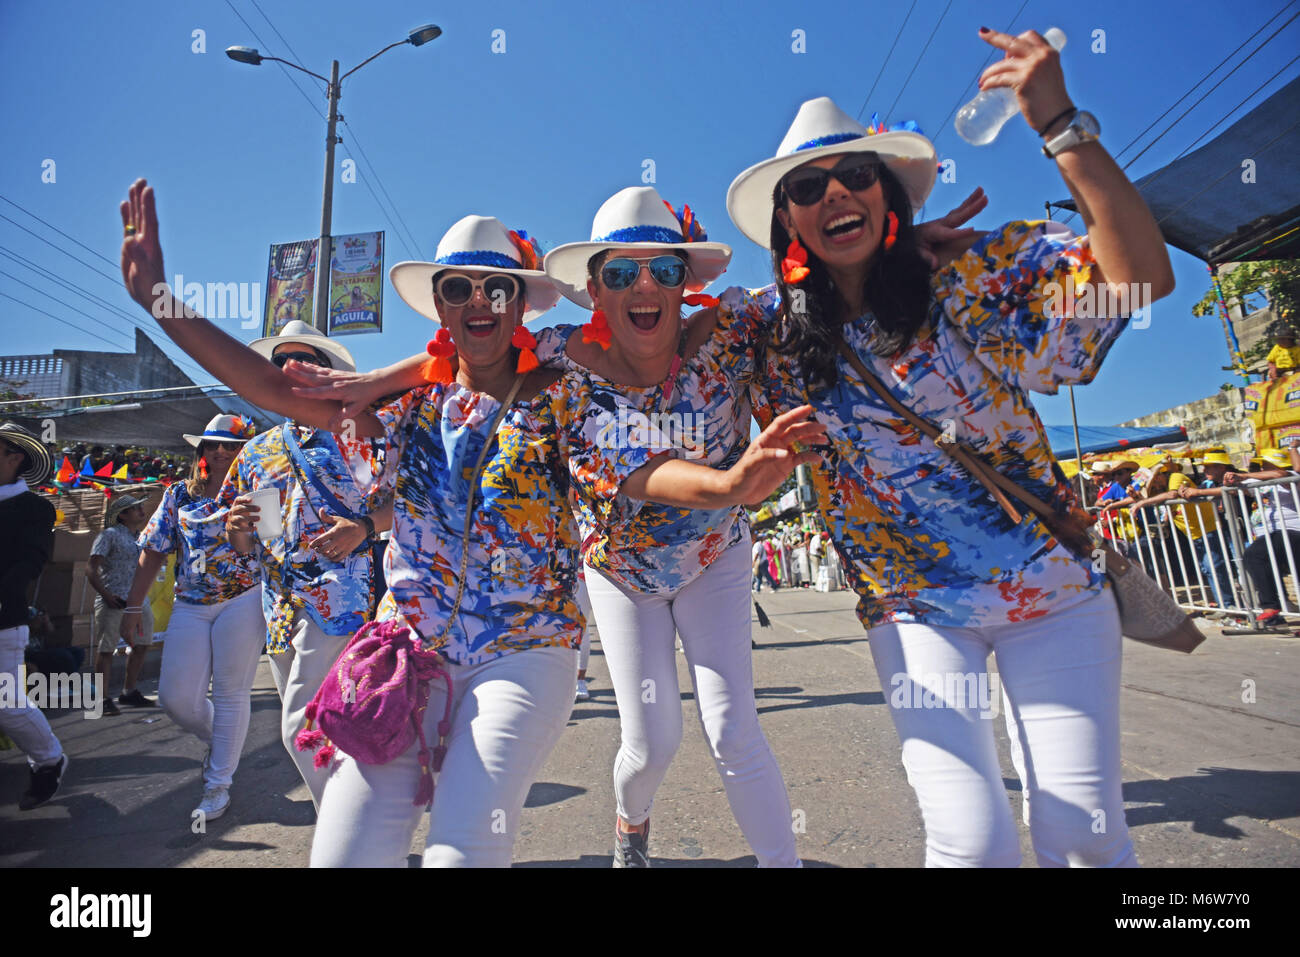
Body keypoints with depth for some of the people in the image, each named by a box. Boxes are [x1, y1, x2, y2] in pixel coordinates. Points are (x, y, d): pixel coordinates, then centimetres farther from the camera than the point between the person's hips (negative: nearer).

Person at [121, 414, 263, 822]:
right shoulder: (179, 495, 10)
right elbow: (153, 552, 11)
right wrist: (133, 607, 9)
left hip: (243, 601, -3)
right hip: (189, 606, 4)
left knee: (231, 693, 1)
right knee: (176, 696, 2)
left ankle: (218, 784, 16)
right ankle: (217, 742, 33)